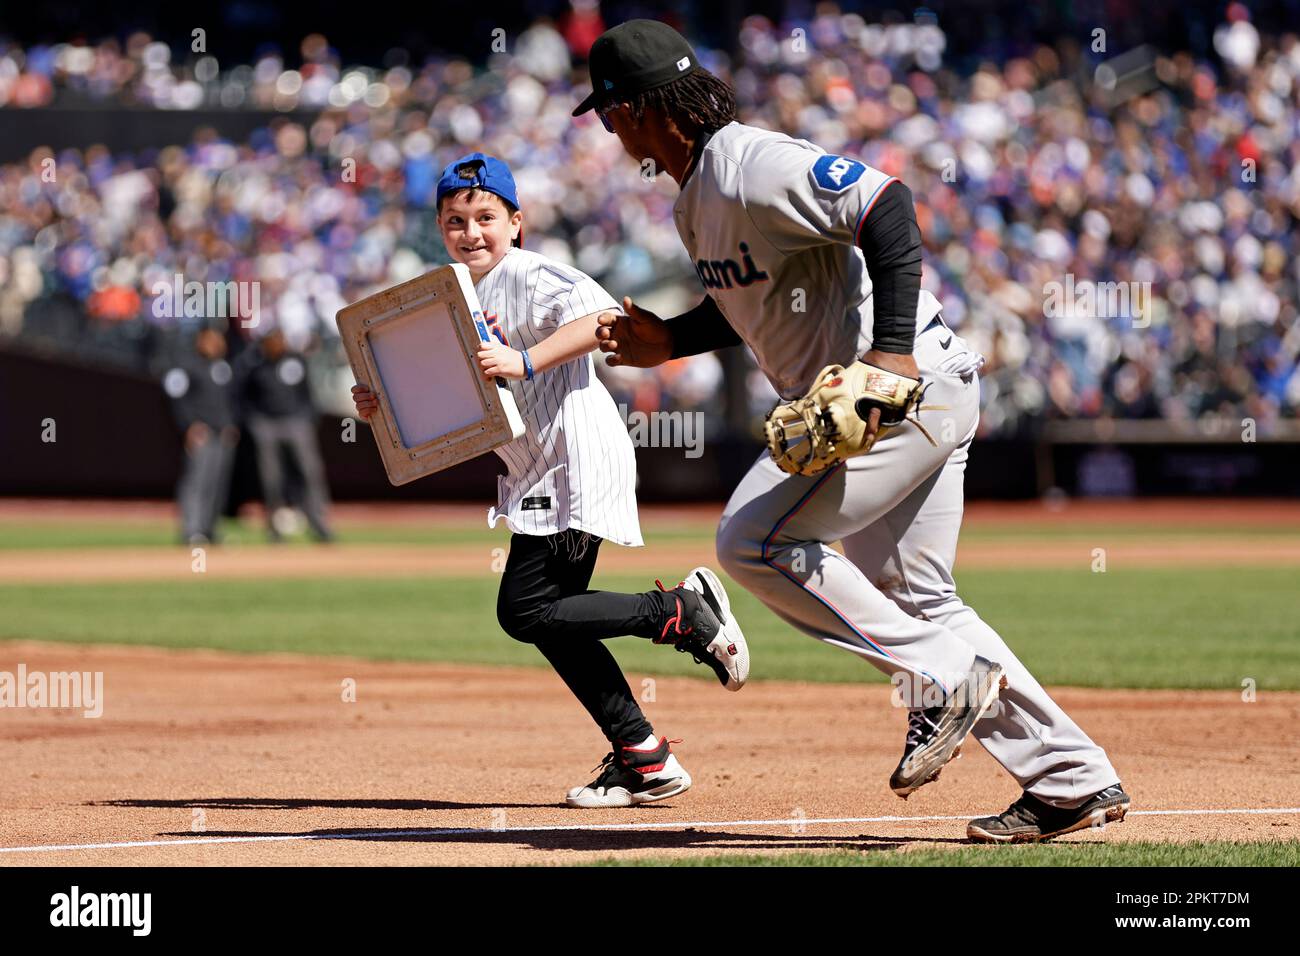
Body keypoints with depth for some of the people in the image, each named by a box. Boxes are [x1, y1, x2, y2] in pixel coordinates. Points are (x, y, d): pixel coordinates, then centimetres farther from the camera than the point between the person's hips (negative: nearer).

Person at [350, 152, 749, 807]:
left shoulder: (529, 275, -10)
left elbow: (603, 317, -27)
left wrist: (525, 360, -35)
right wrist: (382, 404, 1)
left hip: (579, 456, -10)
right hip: (540, 476, 10)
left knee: (526, 610, -15)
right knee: (553, 615, 8)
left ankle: (685, 612, -7)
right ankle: (643, 760, 12)